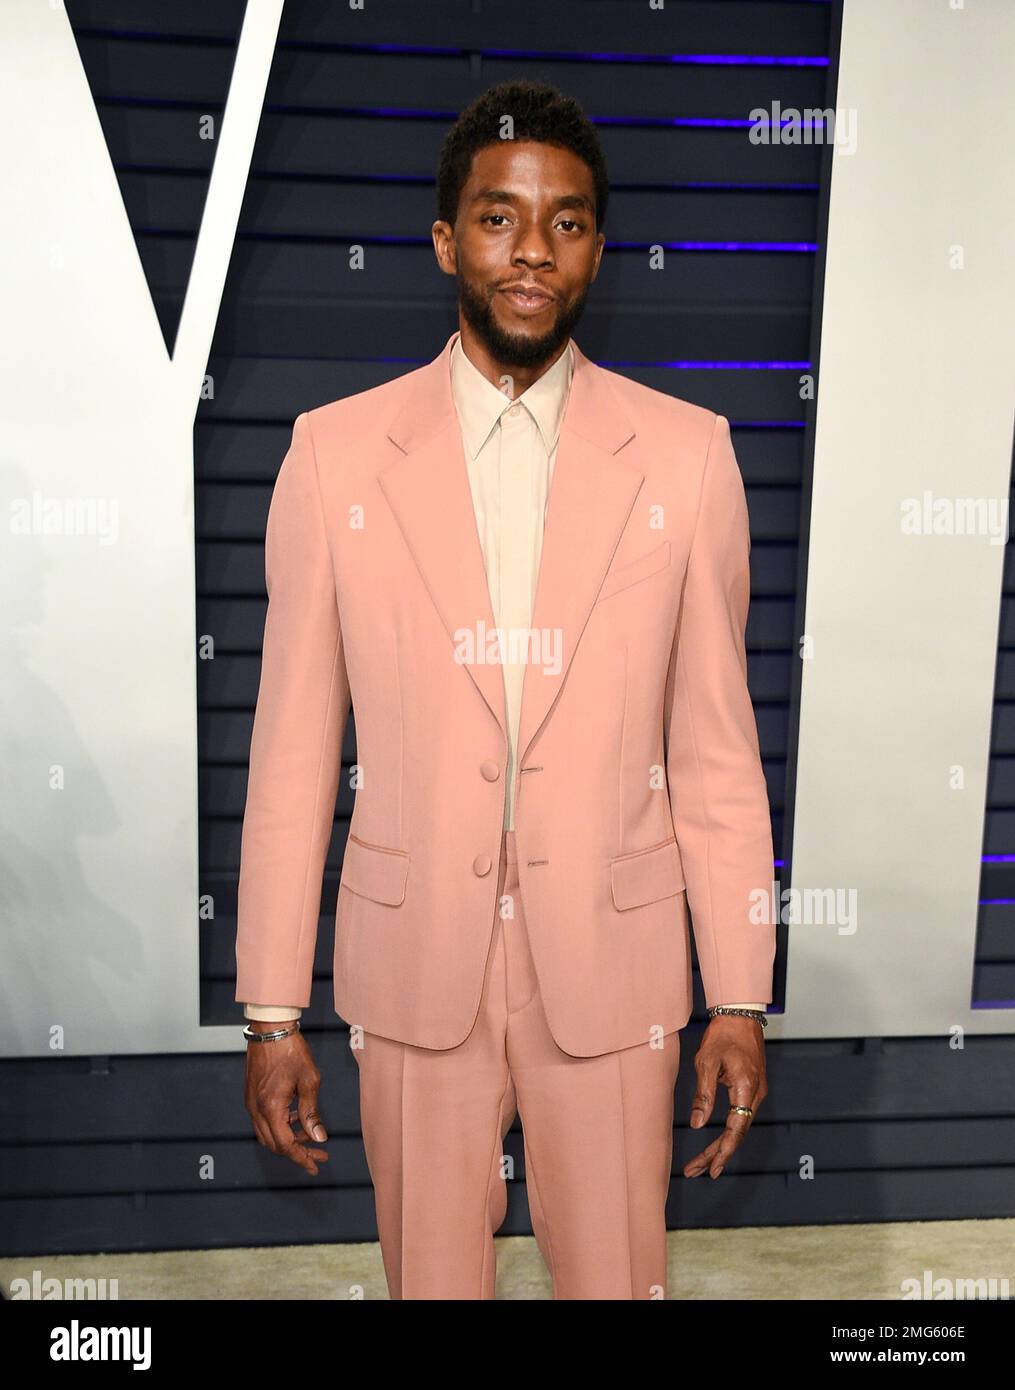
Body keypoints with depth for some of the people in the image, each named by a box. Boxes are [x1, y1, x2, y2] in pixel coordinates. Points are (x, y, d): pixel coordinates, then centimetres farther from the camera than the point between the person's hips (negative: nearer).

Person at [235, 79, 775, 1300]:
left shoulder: (685, 454, -3)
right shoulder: (336, 451, -3)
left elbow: (716, 748, 0)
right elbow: (294, 749, -2)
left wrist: (740, 1000, 0)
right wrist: (271, 1013, -1)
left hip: (613, 960, 0)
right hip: (412, 965, 0)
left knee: (617, 1278, 16)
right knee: (430, 1277, 17)